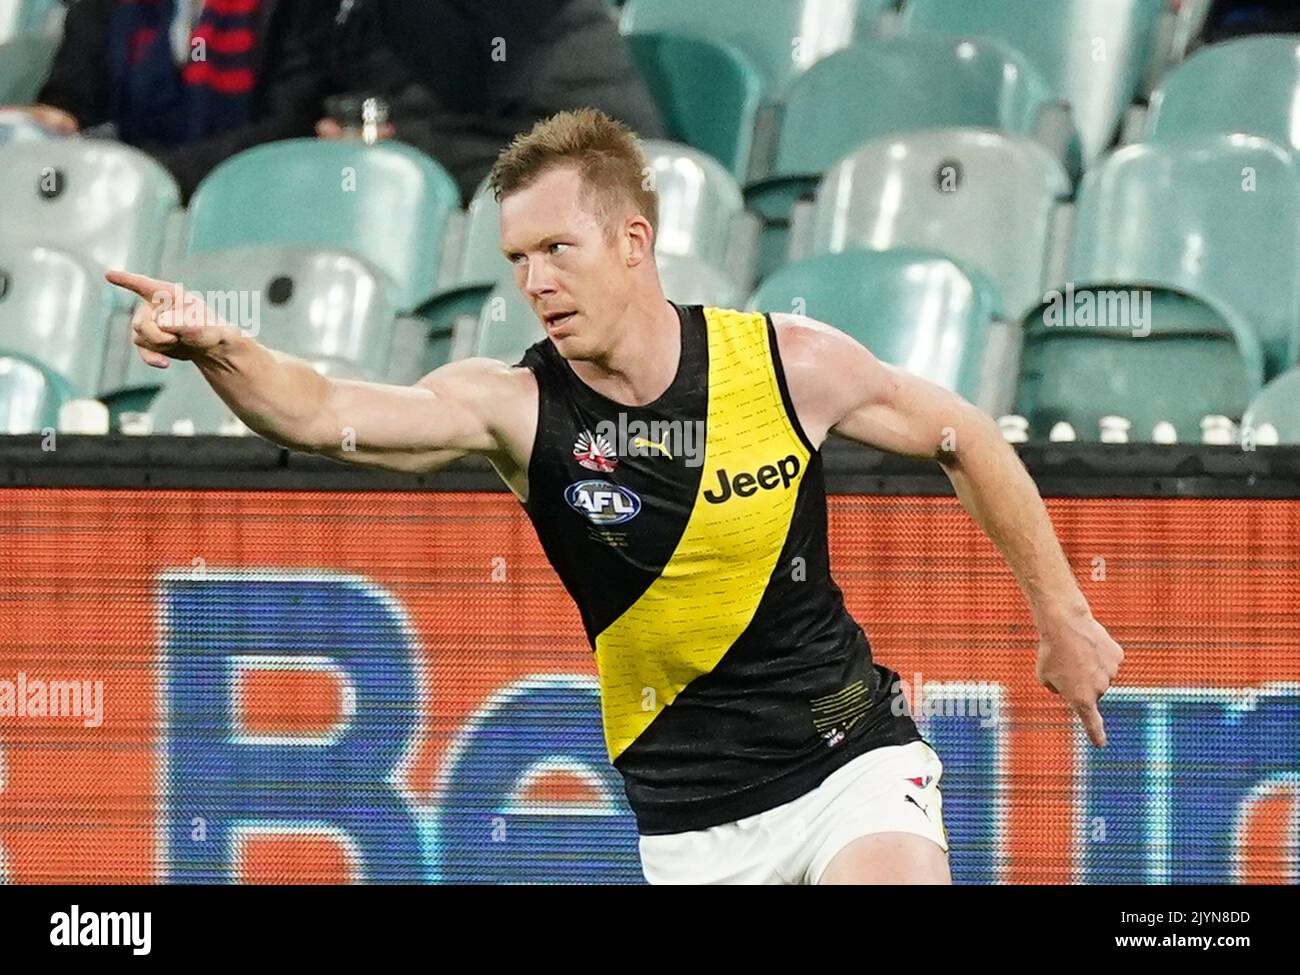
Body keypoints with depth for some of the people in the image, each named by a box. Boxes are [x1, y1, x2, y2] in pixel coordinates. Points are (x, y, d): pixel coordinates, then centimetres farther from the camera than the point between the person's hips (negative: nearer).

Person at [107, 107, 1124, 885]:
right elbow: (321, 413, -29)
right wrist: (217, 350, -49)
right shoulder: (512, 406, -14)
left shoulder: (789, 363, -11)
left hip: (851, 759, -1)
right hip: (690, 818, 1)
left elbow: (961, 437, 6)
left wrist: (1061, 616, 11)